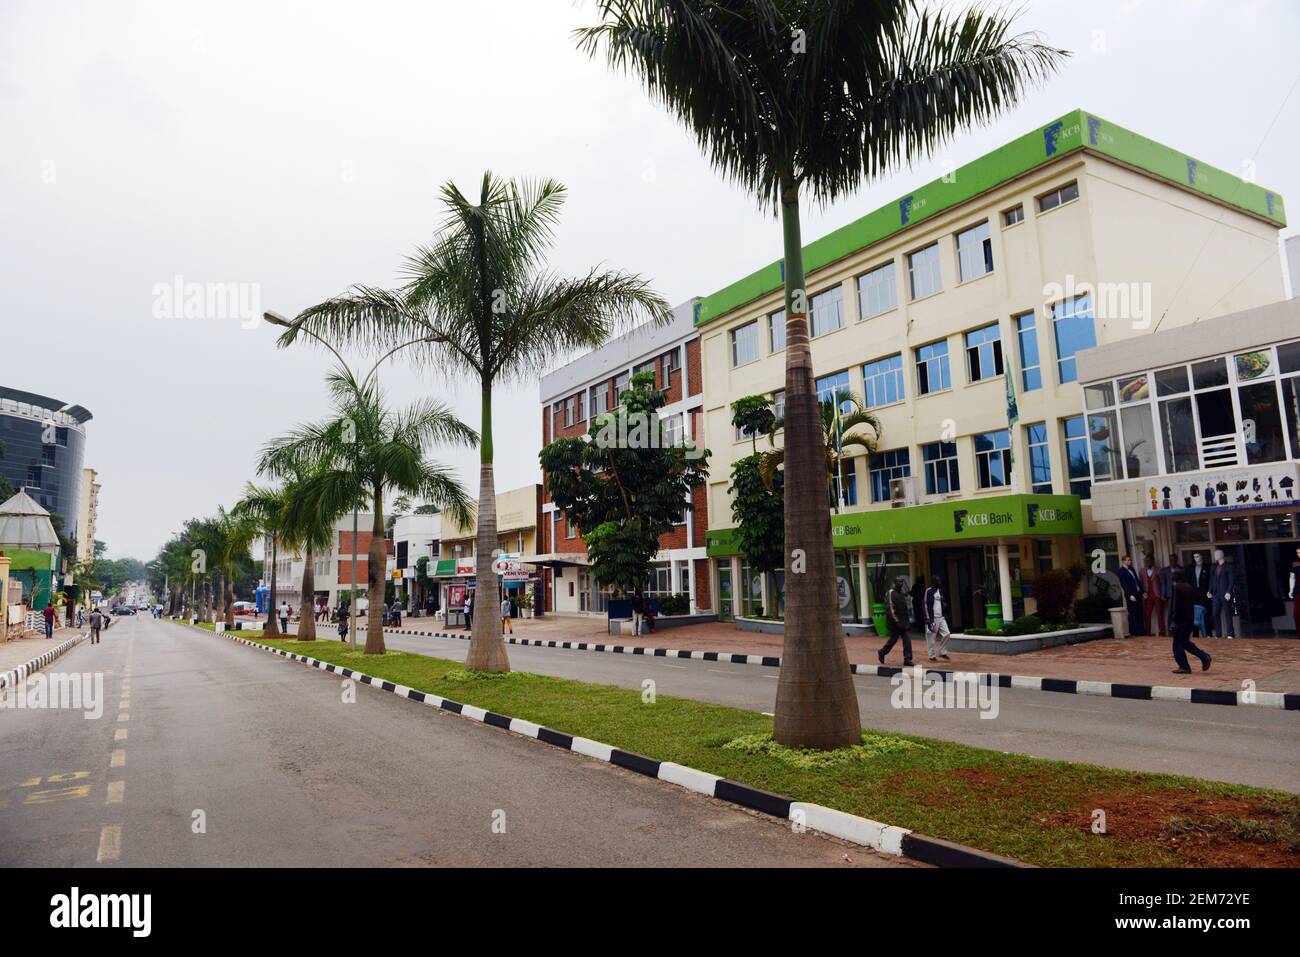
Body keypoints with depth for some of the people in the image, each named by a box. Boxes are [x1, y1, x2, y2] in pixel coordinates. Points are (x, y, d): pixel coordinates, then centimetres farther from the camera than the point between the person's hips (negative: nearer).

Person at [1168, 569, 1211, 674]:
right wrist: (1190, 617, 22)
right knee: (1185, 642, 19)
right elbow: (1193, 603, 16)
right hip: (1190, 618, 8)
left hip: (1180, 619, -8)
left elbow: (1176, 605, -18)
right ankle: (1204, 657, 7)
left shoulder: (1177, 587, -13)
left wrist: (1173, 620, -17)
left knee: (1178, 644, 0)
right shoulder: (1190, 587, 11)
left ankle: (1184, 667, 0)